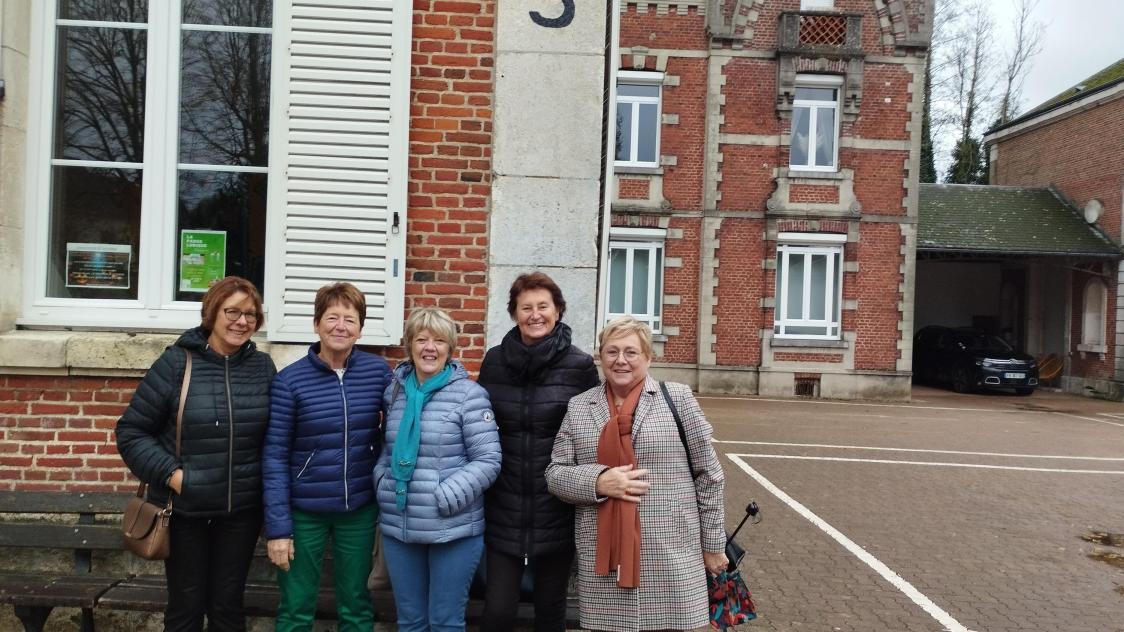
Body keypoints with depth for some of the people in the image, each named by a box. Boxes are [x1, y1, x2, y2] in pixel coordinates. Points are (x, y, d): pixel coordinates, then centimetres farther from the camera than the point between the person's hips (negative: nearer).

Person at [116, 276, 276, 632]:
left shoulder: (263, 367, 0)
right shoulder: (177, 362, -10)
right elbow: (131, 431, -5)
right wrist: (170, 473, -15)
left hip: (242, 511, 2)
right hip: (184, 509, -2)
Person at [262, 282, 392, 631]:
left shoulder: (378, 371, -4)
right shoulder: (290, 380, -10)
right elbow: (274, 457, -8)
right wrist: (277, 527, -11)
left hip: (360, 510, 2)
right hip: (303, 510, -2)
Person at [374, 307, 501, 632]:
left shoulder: (470, 394, -9)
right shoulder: (394, 392, 7)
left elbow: (488, 460, -12)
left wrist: (445, 497, -18)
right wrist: (381, 481, 0)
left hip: (454, 529, -4)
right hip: (398, 527, 5)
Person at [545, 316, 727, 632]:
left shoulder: (677, 398, 0)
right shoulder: (578, 407, 6)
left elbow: (708, 475, 2)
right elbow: (555, 473, 5)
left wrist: (713, 545, 4)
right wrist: (598, 481, -14)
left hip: (671, 556, -2)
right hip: (602, 557, 2)